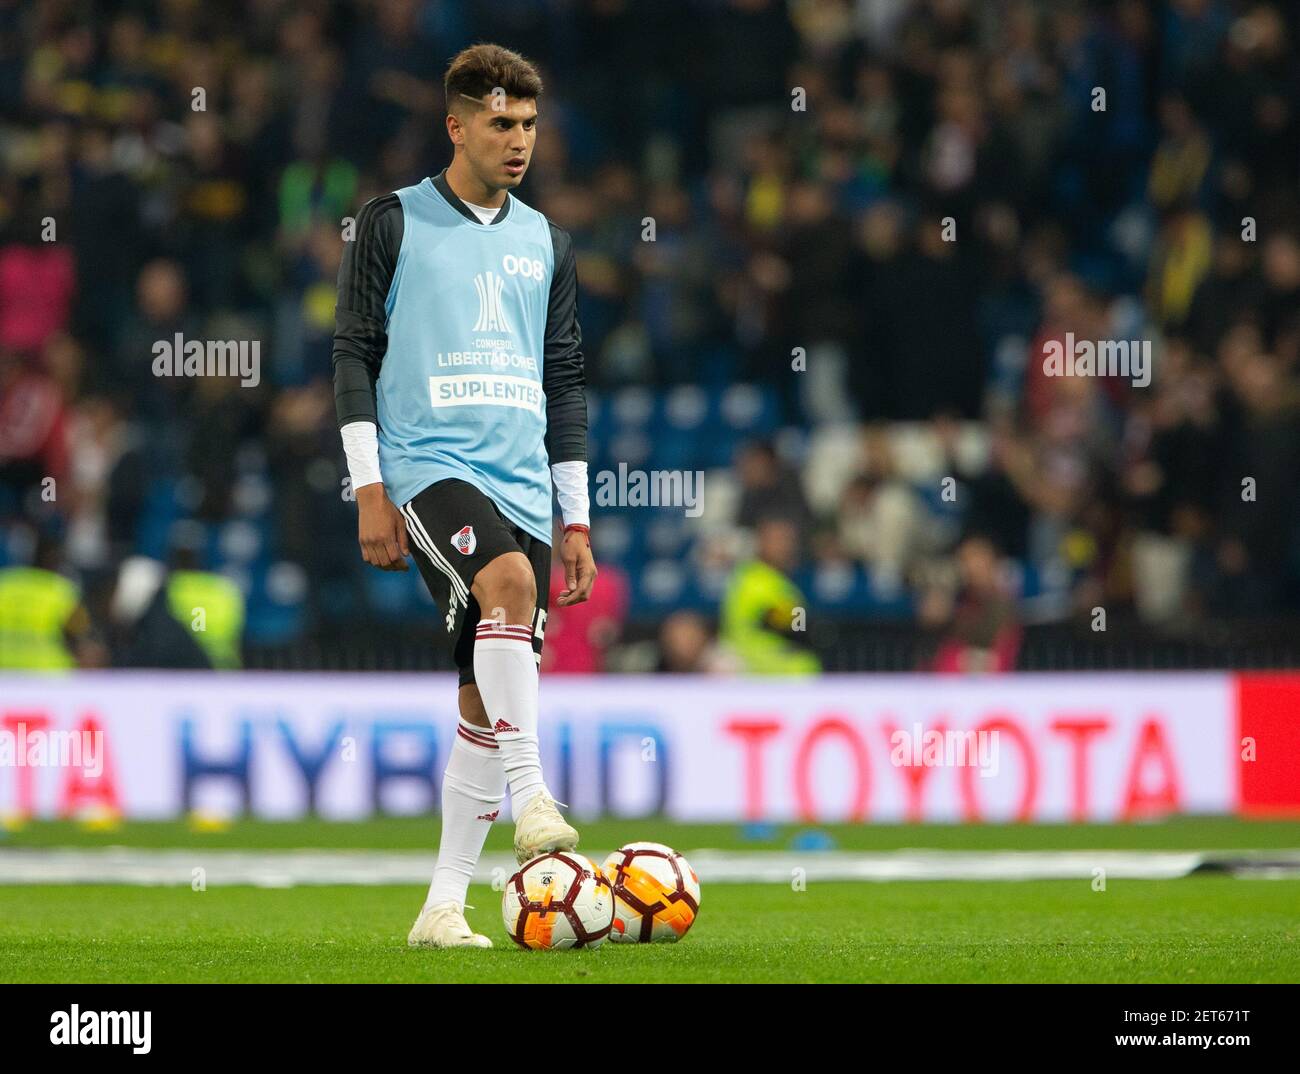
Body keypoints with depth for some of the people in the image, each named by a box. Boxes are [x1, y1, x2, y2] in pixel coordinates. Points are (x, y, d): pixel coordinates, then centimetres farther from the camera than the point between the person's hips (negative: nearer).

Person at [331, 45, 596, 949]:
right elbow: (353, 356, 1)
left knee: (488, 697, 1)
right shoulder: (394, 224, 3)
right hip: (427, 466, -5)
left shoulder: (545, 243, 17)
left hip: (522, 482, 5)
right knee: (509, 579, -34)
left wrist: (577, 519, 16)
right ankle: (532, 798, -35)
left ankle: (445, 906, 5)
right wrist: (369, 490, -8)